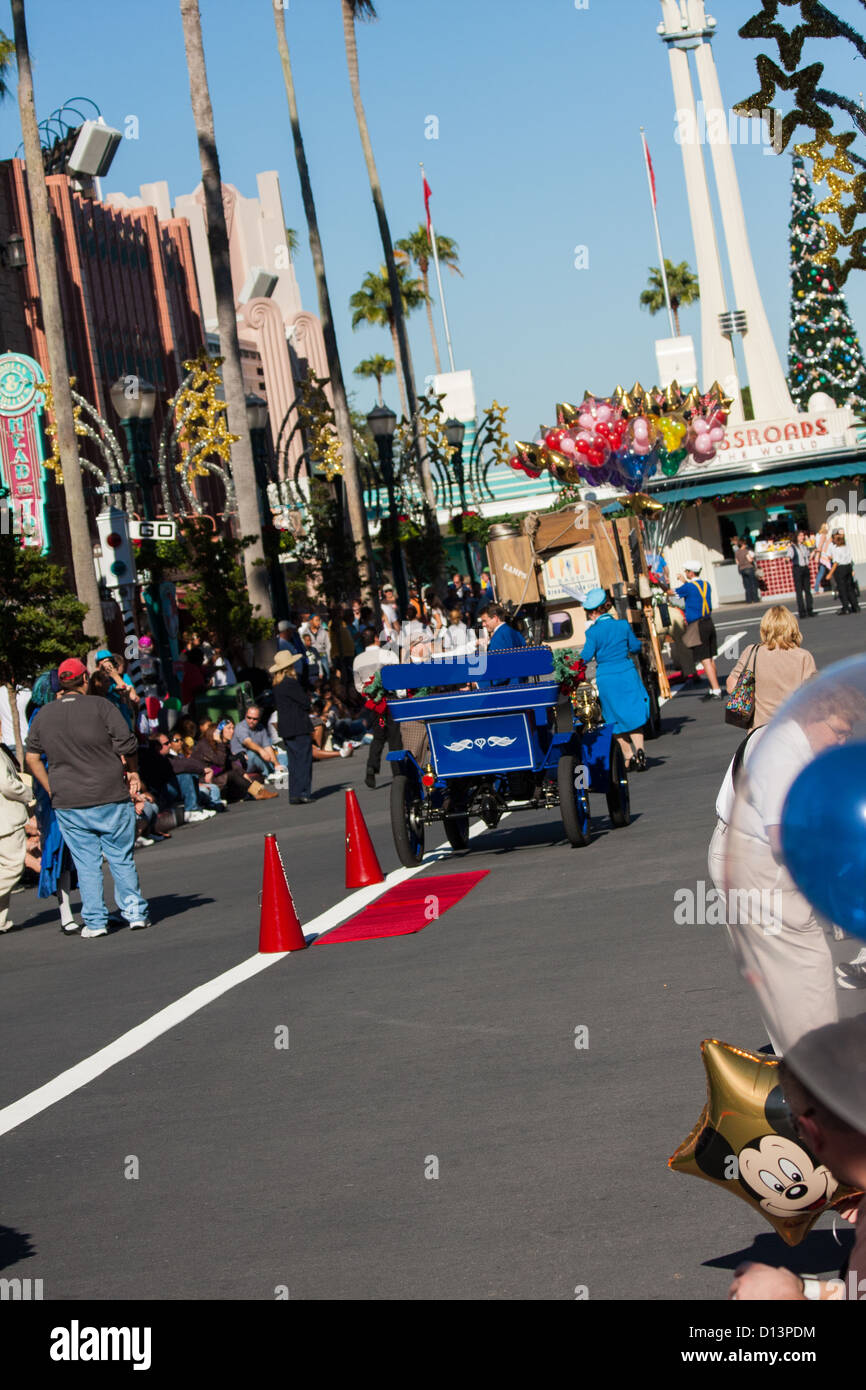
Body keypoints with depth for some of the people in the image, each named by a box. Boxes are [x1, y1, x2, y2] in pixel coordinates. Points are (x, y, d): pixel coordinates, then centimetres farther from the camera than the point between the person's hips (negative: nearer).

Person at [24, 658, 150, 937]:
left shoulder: (43, 715, 6)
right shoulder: (101, 707, -8)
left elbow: (31, 758, 11)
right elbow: (127, 744, -10)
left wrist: (52, 789, 16)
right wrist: (133, 773, 5)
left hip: (68, 805, 3)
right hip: (111, 798, -3)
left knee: (86, 864, 9)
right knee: (122, 859, 9)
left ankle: (95, 921, 8)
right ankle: (135, 912, 11)